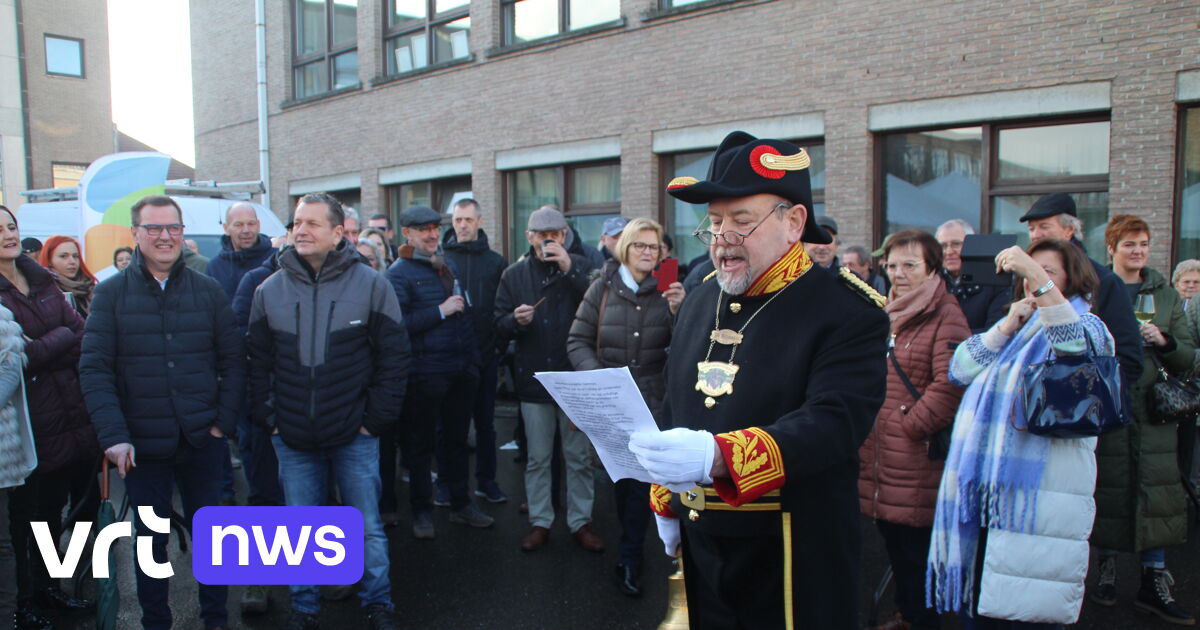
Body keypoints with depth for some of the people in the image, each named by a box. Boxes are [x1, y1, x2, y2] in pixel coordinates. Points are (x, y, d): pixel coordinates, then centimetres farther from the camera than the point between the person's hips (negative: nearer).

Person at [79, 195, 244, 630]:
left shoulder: (208, 290, 2)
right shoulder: (111, 293, -2)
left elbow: (233, 360, 3)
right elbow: (94, 369, -6)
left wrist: (224, 421, -5)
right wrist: (114, 436, -14)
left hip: (202, 442, 1)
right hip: (143, 446, -1)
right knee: (151, 539, 13)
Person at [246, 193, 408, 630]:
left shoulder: (371, 285, -6)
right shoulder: (269, 290, 2)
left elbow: (394, 356, -4)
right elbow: (258, 361, 9)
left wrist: (376, 418, -6)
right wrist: (268, 417, 3)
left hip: (355, 435, -2)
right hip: (292, 439, 2)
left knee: (367, 528, 9)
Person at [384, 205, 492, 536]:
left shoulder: (448, 265, 14)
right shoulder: (398, 273, -8)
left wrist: (473, 359, 14)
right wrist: (440, 311, -18)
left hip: (461, 371, 6)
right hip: (426, 373, -6)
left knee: (457, 437, 15)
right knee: (421, 443, 5)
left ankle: (460, 503, 27)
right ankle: (422, 510, 19)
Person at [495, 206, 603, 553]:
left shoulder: (580, 267, 2)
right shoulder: (514, 274, 6)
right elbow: (499, 326, 5)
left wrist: (569, 270, -19)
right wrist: (515, 320, -17)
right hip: (534, 378, 1)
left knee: (579, 457, 8)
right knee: (537, 458, 11)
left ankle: (580, 521, 22)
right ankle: (540, 521, 24)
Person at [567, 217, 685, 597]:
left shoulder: (666, 291, -3)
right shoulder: (604, 288, -2)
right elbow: (578, 340, 0)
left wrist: (678, 311, -23)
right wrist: (596, 375, -15)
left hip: (652, 399, -1)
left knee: (641, 476, -1)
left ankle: (629, 559, 12)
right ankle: (633, 542, 36)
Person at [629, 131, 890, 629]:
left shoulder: (849, 312, -14)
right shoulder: (700, 302, 7)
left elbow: (834, 423, -28)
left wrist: (718, 457, -41)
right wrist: (664, 500, 16)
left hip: (795, 565, -5)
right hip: (701, 546, 6)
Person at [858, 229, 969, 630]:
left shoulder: (945, 317, -11)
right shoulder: (885, 314, 14)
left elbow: (951, 384, -22)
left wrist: (911, 424, -16)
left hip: (917, 462, -8)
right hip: (877, 456, 8)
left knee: (919, 549, 3)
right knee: (894, 545, 18)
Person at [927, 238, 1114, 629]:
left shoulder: (1087, 327, 3)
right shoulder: (1011, 331, 22)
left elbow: (1078, 345, -23)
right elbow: (959, 370, 9)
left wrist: (1038, 276, -30)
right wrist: (1006, 327, -1)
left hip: (1038, 496, -6)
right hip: (982, 489, 6)